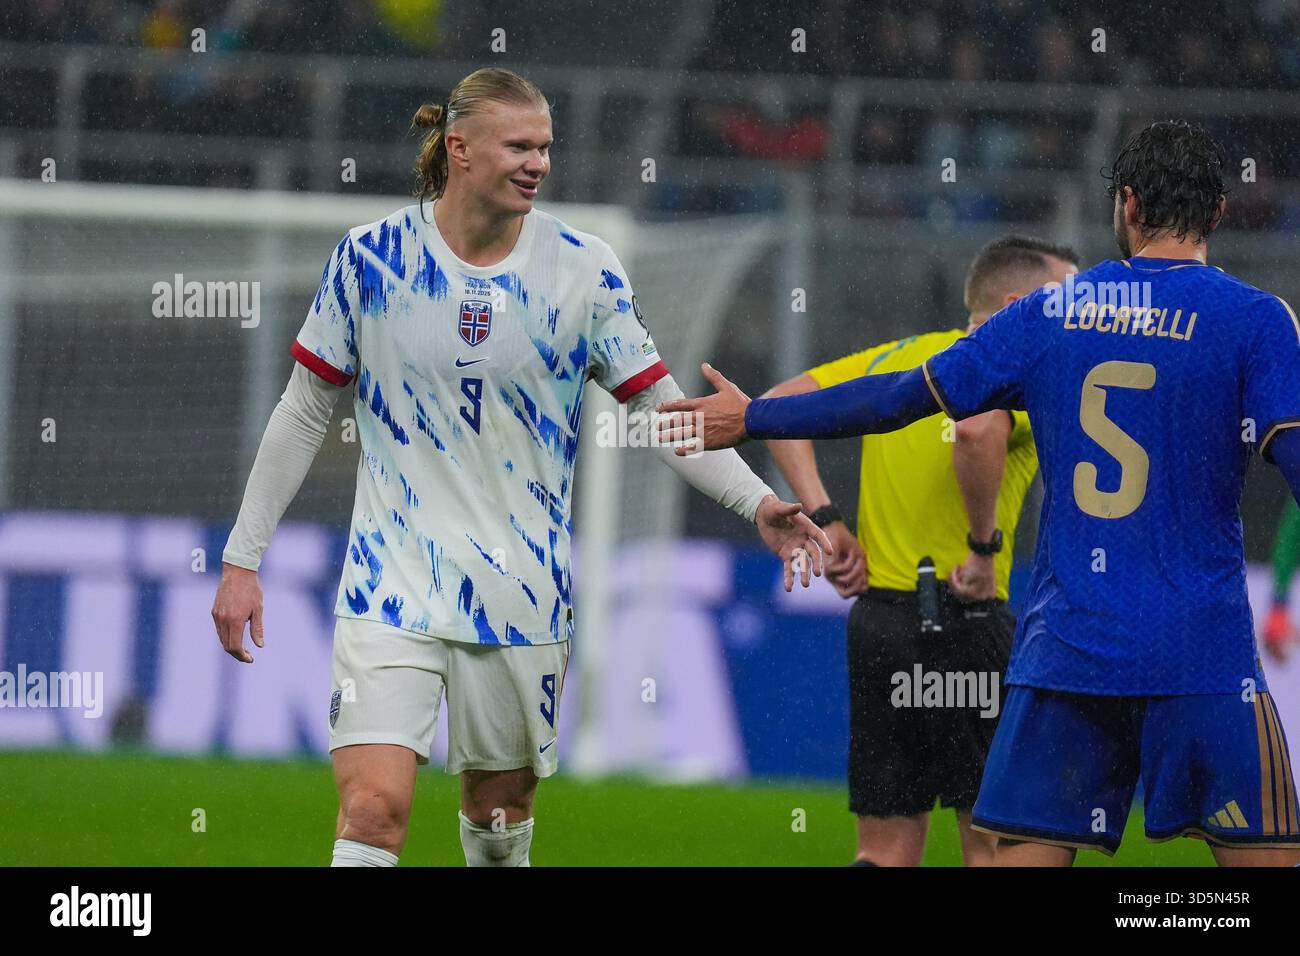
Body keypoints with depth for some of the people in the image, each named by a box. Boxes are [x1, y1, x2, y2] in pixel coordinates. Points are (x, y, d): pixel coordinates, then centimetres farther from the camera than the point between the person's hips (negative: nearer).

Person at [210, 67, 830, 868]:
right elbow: (304, 414, 5)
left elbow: (663, 410, 2)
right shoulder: (371, 258, -3)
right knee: (374, 808, -16)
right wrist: (244, 557, 5)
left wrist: (757, 502, -13)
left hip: (524, 587, 2)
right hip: (394, 581, -1)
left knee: (500, 806, 9)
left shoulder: (583, 269, -1)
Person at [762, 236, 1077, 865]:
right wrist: (986, 545, -19)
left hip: (875, 618, 7)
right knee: (995, 845, 3)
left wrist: (823, 519, 6)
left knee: (887, 854, 11)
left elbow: (780, 405, 11)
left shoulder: (899, 357, 14)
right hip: (964, 620, -7)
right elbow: (977, 431, -31)